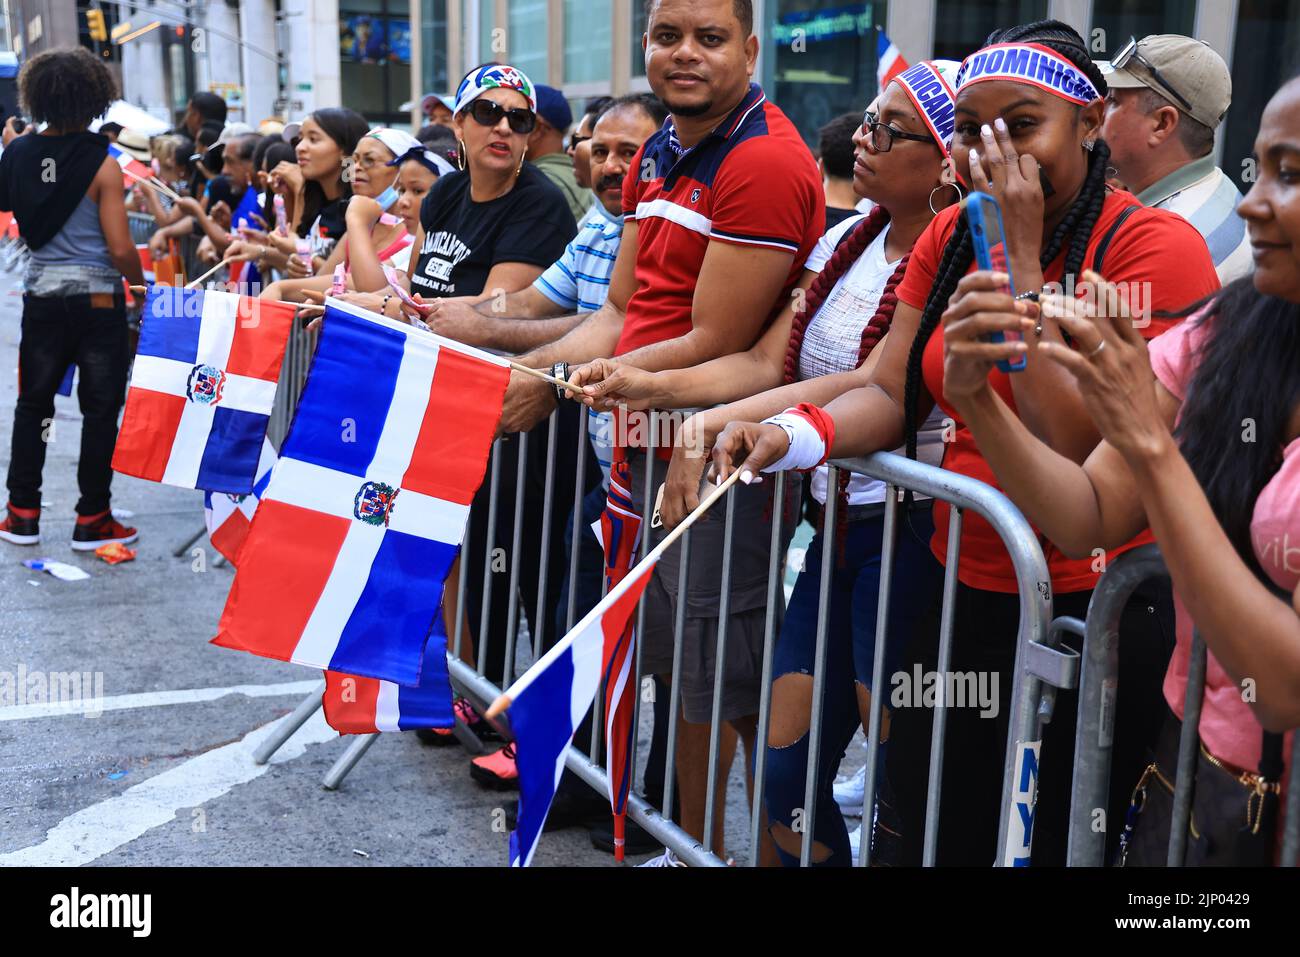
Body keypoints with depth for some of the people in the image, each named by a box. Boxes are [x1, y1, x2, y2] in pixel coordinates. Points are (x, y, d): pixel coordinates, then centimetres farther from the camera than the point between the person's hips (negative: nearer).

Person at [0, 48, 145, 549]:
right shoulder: (101, 163, -14)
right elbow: (119, 249, -17)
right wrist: (141, 282, 3)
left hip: (41, 297, 4)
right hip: (97, 300, -4)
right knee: (100, 410, 7)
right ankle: (92, 520, 12)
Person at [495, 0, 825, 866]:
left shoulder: (765, 162, -17)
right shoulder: (656, 156, 12)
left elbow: (713, 346, -20)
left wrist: (560, 387, -16)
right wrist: (526, 367, -3)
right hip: (650, 448, 9)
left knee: (733, 688, 3)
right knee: (675, 665, 19)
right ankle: (693, 848, 37)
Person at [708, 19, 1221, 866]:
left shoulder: (1155, 246, -15)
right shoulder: (951, 236, 6)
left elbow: (1078, 443, -24)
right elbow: (891, 394, 2)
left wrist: (1021, 255, -22)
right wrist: (800, 434, -19)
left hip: (1093, 610, -6)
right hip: (961, 596, 6)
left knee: (1045, 845, 10)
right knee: (928, 835, 17)